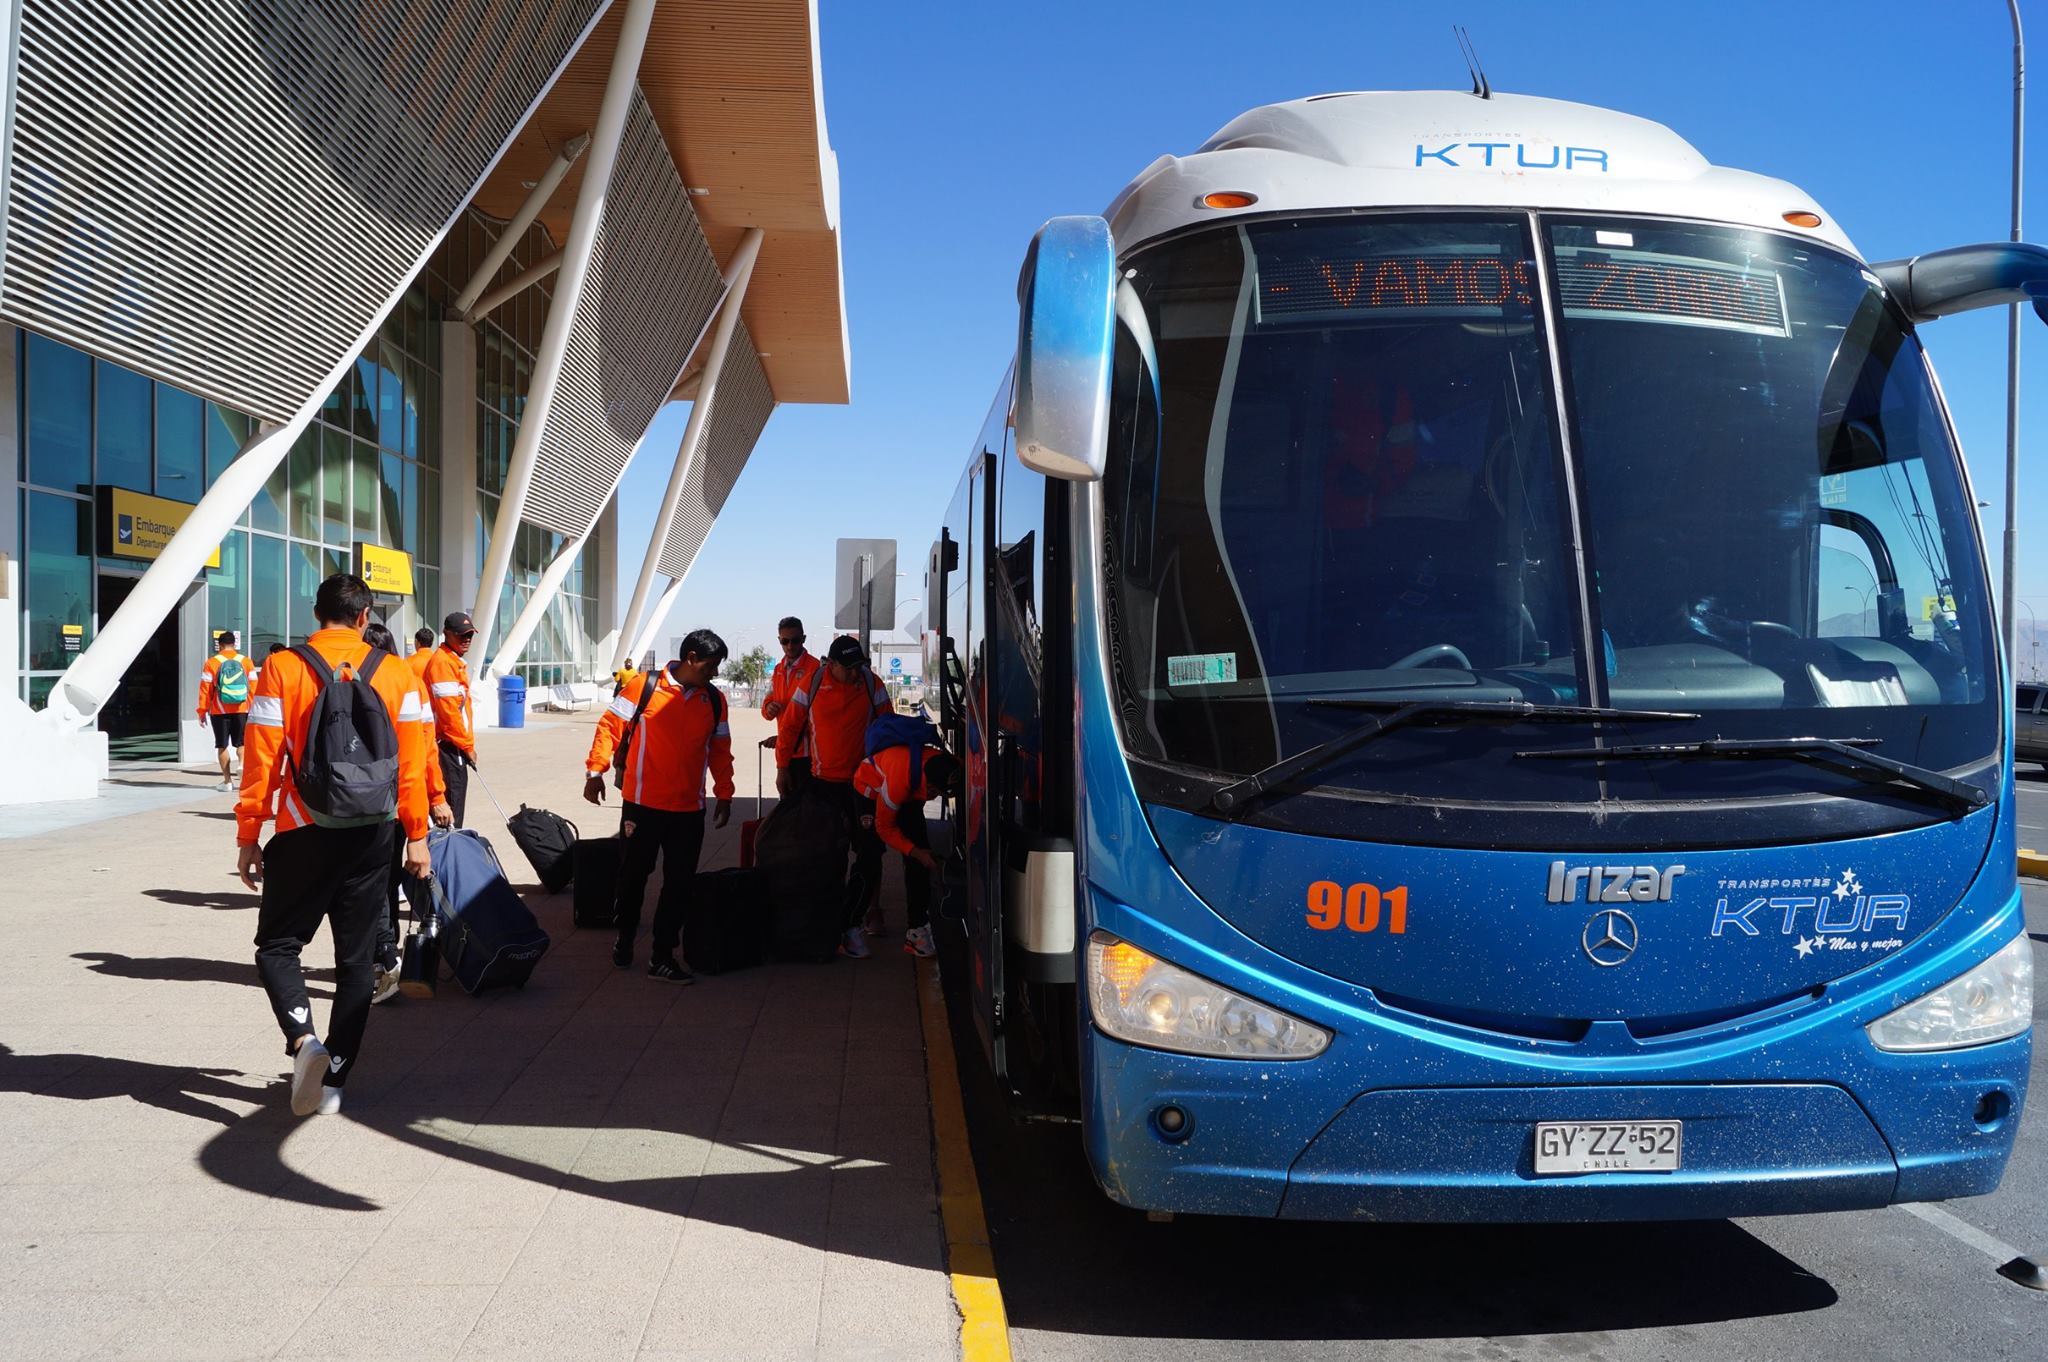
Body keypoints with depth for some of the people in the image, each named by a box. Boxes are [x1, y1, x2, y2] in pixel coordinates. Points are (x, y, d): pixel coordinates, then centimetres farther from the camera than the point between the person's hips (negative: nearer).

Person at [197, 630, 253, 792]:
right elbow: (253, 686, 2)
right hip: (241, 710, 1)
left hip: (220, 711, -1)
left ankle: (227, 781, 7)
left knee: (222, 745, 8)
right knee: (241, 743, 11)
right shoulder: (245, 661, 3)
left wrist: (203, 711, 2)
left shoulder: (212, 662, -3)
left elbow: (205, 688, -4)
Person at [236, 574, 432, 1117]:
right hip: (372, 836, 2)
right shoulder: (394, 674, 0)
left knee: (277, 945, 14)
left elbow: (262, 760, -7)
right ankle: (333, 1080, 13)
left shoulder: (282, 669, -6)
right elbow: (412, 761, 0)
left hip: (304, 834, -2)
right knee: (356, 959, 11)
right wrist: (417, 836, 7)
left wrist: (248, 837, 0)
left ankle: (303, 1039, -10)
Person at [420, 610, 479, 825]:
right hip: (449, 746, -10)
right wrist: (467, 745, -14)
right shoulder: (442, 661, -14)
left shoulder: (456, 661, 18)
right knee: (452, 803, -8)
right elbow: (449, 711, -19)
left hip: (453, 746, 10)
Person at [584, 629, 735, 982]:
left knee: (679, 883, 4)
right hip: (642, 804, -3)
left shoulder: (714, 700, 5)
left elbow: (719, 751, 13)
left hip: (689, 810, 3)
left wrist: (724, 794, 12)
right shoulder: (644, 686, -7)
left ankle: (662, 956, 12)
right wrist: (596, 771, -9)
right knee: (633, 875, 11)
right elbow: (610, 725, -4)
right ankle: (624, 940, 33)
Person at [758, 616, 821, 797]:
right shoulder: (779, 669, 13)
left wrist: (780, 738, -12)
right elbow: (768, 704, 17)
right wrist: (769, 708, -8)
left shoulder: (815, 668, -11)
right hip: (785, 751, 7)